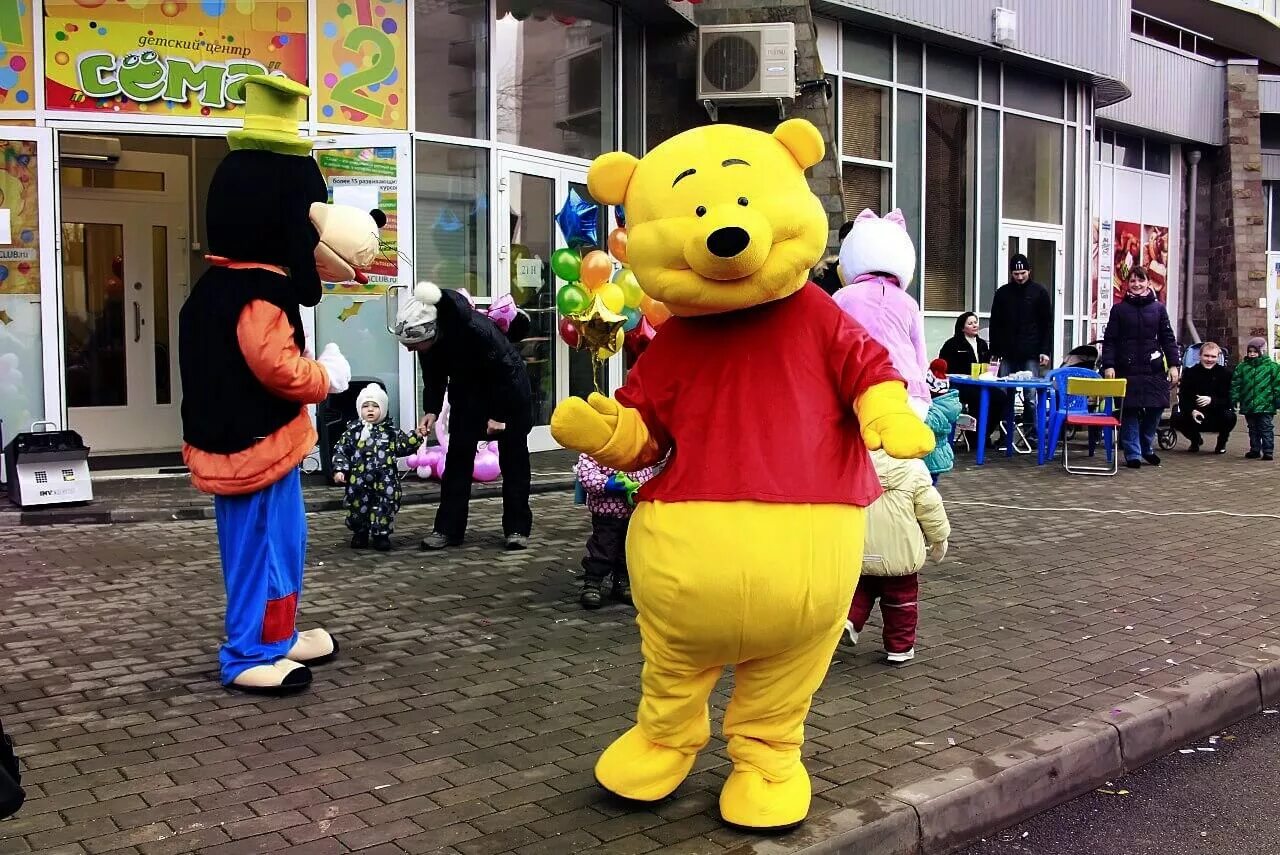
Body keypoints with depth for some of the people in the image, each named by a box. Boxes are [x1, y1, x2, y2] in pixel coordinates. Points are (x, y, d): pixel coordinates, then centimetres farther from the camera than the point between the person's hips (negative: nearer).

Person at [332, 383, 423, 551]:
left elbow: (403, 447, 8)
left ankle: (381, 534, 15)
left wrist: (416, 437, -6)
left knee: (384, 506, 0)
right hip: (359, 481, 0)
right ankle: (360, 533, 26)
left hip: (384, 482, 0)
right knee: (358, 506, 6)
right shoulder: (353, 430, 4)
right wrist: (340, 470, -7)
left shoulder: (390, 430, 7)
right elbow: (341, 450, 3)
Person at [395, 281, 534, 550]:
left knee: (513, 457, 0)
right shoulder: (426, 341, -19)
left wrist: (498, 415, -23)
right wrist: (431, 411, -17)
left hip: (508, 385, -5)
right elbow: (433, 379, -3)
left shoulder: (476, 329, -39)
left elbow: (503, 371, -28)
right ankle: (448, 528, 3)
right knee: (458, 455, 0)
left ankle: (517, 528, 7)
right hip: (468, 390, 6)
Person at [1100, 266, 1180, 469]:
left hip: (1154, 368, 2)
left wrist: (1173, 365, -1)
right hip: (1127, 369, -2)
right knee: (1130, 412, -1)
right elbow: (1109, 340, 2)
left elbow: (1168, 338, 7)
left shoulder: (1158, 308, 9)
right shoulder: (1119, 309, 5)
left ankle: (1147, 448, 23)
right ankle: (1133, 454, 7)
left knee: (1156, 408, 2)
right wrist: (1108, 365, -8)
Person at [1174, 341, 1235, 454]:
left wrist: (1211, 400, -33)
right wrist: (1192, 411, -27)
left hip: (1218, 417, -1)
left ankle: (1221, 443, 2)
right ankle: (1195, 440, 11)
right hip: (1196, 417, 2)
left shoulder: (1225, 373, -7)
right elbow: (1183, 399, -7)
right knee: (1177, 419, -26)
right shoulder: (1190, 373, -3)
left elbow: (1230, 399, -14)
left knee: (1230, 417, -34)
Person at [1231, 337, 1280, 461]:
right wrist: (1234, 399, 3)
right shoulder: (1241, 367, 8)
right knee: (1253, 429, 14)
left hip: (1265, 405, -4)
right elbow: (1235, 384, 9)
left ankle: (1268, 451, 2)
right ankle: (1255, 450, 22)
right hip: (1248, 406, 4)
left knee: (1266, 429, -2)